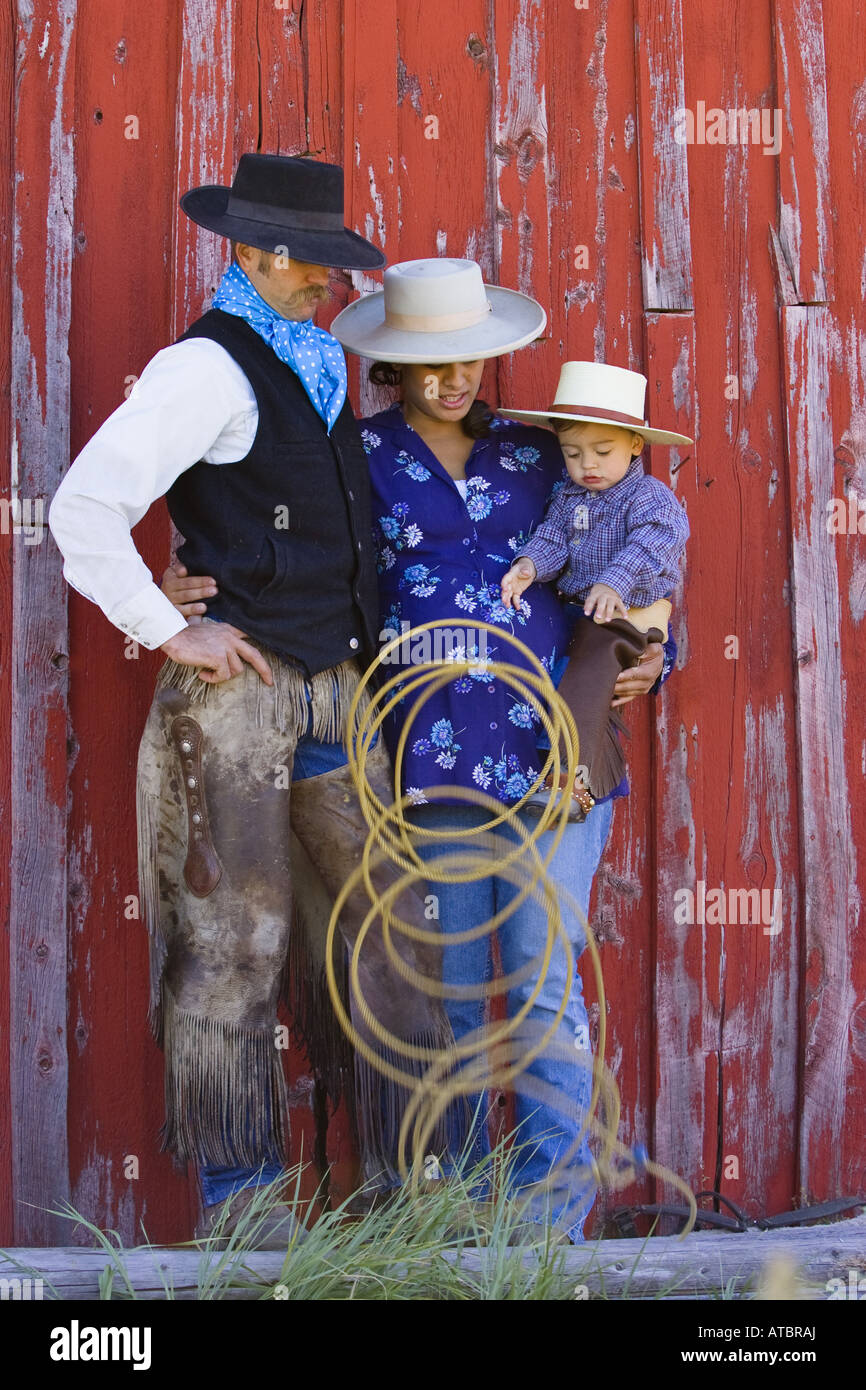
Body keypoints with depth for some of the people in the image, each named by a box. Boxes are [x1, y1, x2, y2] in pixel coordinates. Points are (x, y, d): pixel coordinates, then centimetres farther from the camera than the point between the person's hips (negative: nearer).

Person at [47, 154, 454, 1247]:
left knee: (387, 925, 10)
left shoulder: (319, 362, 17)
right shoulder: (208, 367, -10)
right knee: (234, 945, -1)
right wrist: (170, 631, -15)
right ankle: (237, 1202, 10)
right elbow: (84, 512, -18)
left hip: (335, 690, 9)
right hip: (238, 691, -8)